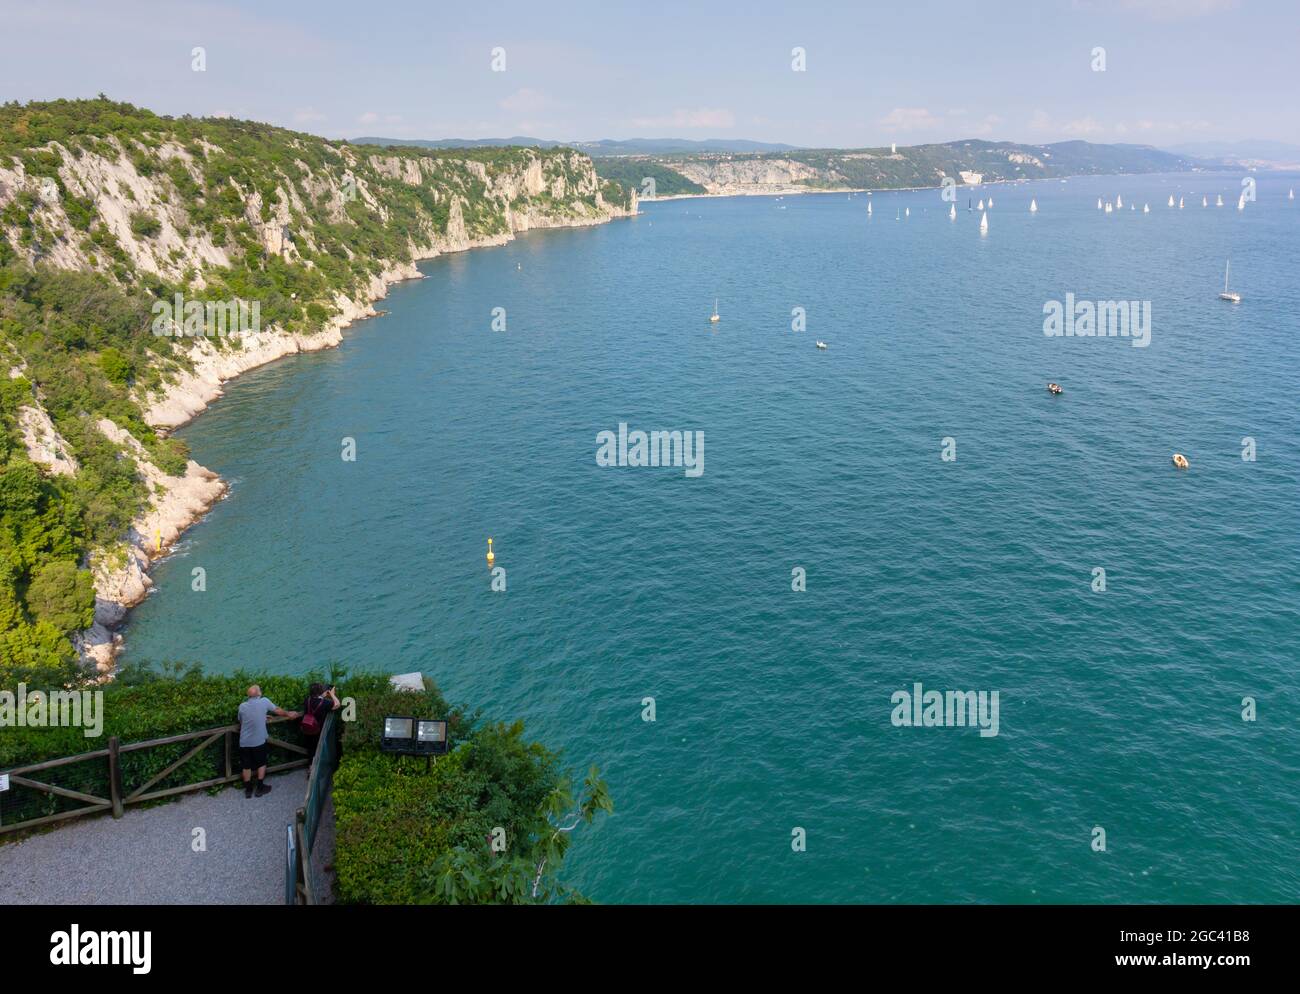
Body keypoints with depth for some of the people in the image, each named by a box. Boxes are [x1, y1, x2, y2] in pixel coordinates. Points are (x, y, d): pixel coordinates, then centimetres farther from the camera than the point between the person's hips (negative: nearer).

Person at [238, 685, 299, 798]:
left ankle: (248, 790, 25)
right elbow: (278, 711, 5)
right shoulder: (264, 701, -9)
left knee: (246, 766, 15)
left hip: (244, 742, 2)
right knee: (261, 764, 18)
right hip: (258, 741, -2)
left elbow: (241, 722, 13)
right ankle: (260, 788, 24)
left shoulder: (242, 706, -4)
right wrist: (289, 714, 25)